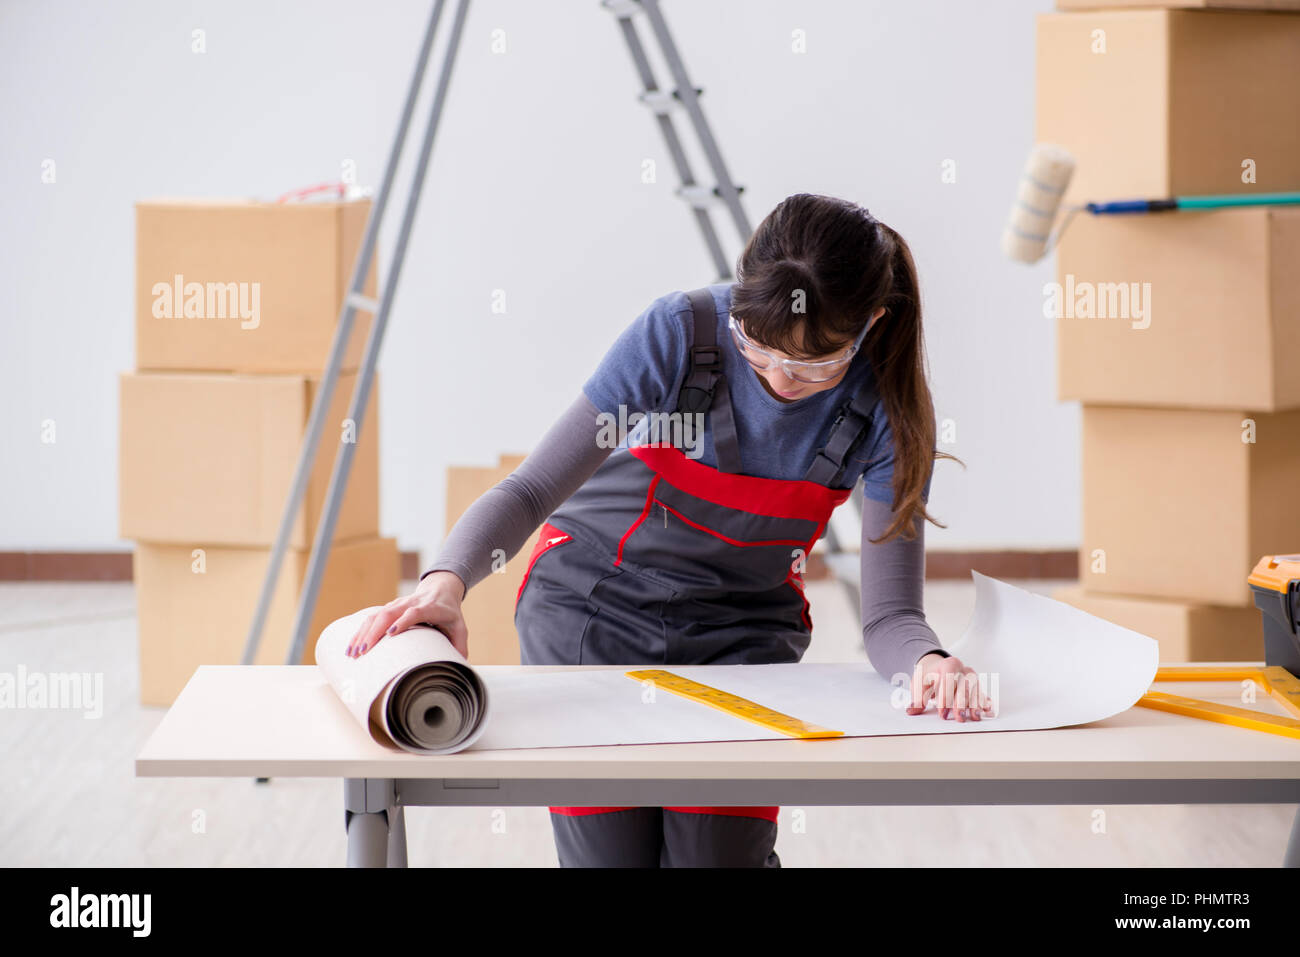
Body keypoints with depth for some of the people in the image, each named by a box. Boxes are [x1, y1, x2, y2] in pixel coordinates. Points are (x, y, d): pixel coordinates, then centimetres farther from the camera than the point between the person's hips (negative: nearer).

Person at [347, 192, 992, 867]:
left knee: (719, 853, -13)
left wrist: (928, 659, -41)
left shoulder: (888, 407, -19)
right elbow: (532, 489, -23)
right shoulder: (679, 332, -23)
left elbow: (888, 613, -18)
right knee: (608, 854, -9)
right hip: (592, 603, -1)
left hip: (742, 628, 1)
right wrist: (447, 579, -42)